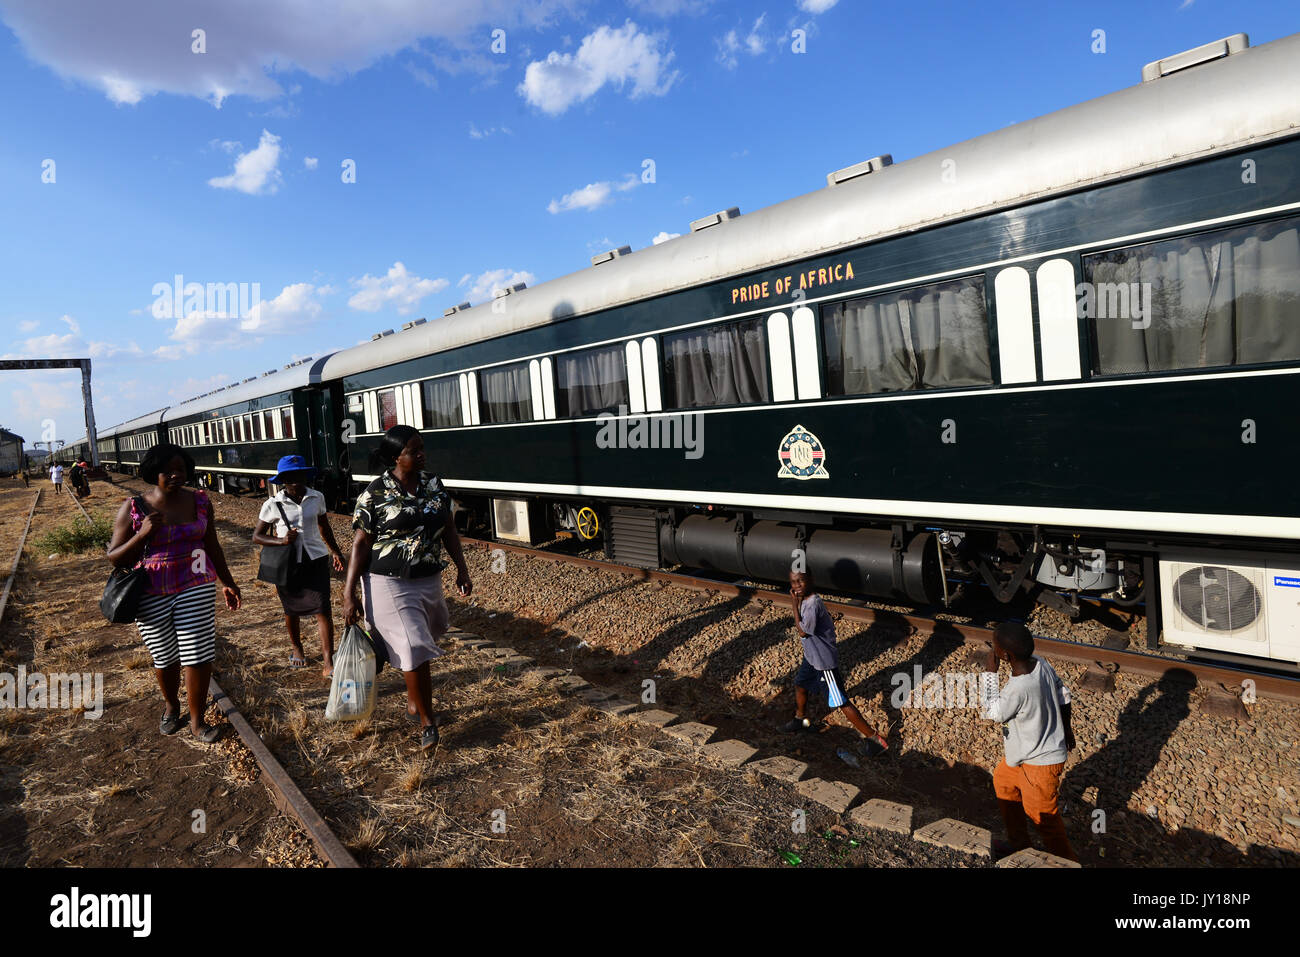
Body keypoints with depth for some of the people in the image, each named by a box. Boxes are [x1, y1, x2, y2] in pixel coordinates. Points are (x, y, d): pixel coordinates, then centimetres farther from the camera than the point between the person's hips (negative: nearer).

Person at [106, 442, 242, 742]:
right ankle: (171, 706, 41)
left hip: (195, 589, 1)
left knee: (199, 655, -1)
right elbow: (114, 558, -3)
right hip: (152, 595, -1)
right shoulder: (133, 509, -6)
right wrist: (143, 534, -20)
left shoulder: (200, 501, 0)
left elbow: (212, 545, 10)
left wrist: (228, 583, 13)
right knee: (164, 657, 13)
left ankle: (197, 720, 15)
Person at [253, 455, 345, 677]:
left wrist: (334, 550, 21)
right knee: (292, 610, 16)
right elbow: (256, 536, -1)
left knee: (323, 609, -9)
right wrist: (281, 541, -19)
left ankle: (328, 664, -7)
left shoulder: (317, 498, 0)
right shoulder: (273, 505, -7)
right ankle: (297, 648, 43)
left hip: (316, 560, 1)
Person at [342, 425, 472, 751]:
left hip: (429, 581, 5)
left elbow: (448, 528, 12)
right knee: (414, 651, -8)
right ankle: (427, 721, 7)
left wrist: (461, 568, 7)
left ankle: (413, 703, 39)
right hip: (390, 585, -5)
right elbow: (360, 544, -9)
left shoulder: (433, 484, 4)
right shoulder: (375, 494, -10)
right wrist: (349, 595, -10)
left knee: (420, 647, 17)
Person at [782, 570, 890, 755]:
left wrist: (795, 604, -22)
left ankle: (874, 738, 6)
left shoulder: (813, 603, -30)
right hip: (811, 656, 10)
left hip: (824, 661, -10)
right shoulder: (804, 599, 0)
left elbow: (803, 631, -23)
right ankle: (801, 720, 53)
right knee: (800, 685, 28)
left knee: (841, 703, -4)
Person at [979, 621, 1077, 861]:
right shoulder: (1040, 663, -15)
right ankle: (1018, 842, 45)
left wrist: (990, 671, -21)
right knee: (1002, 781, 27)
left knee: (1041, 814, 13)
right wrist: (1066, 729, 20)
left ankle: (1065, 860, 37)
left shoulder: (1017, 688, -39)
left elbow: (991, 712, -19)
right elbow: (1063, 694, 3)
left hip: (1041, 761, -9)